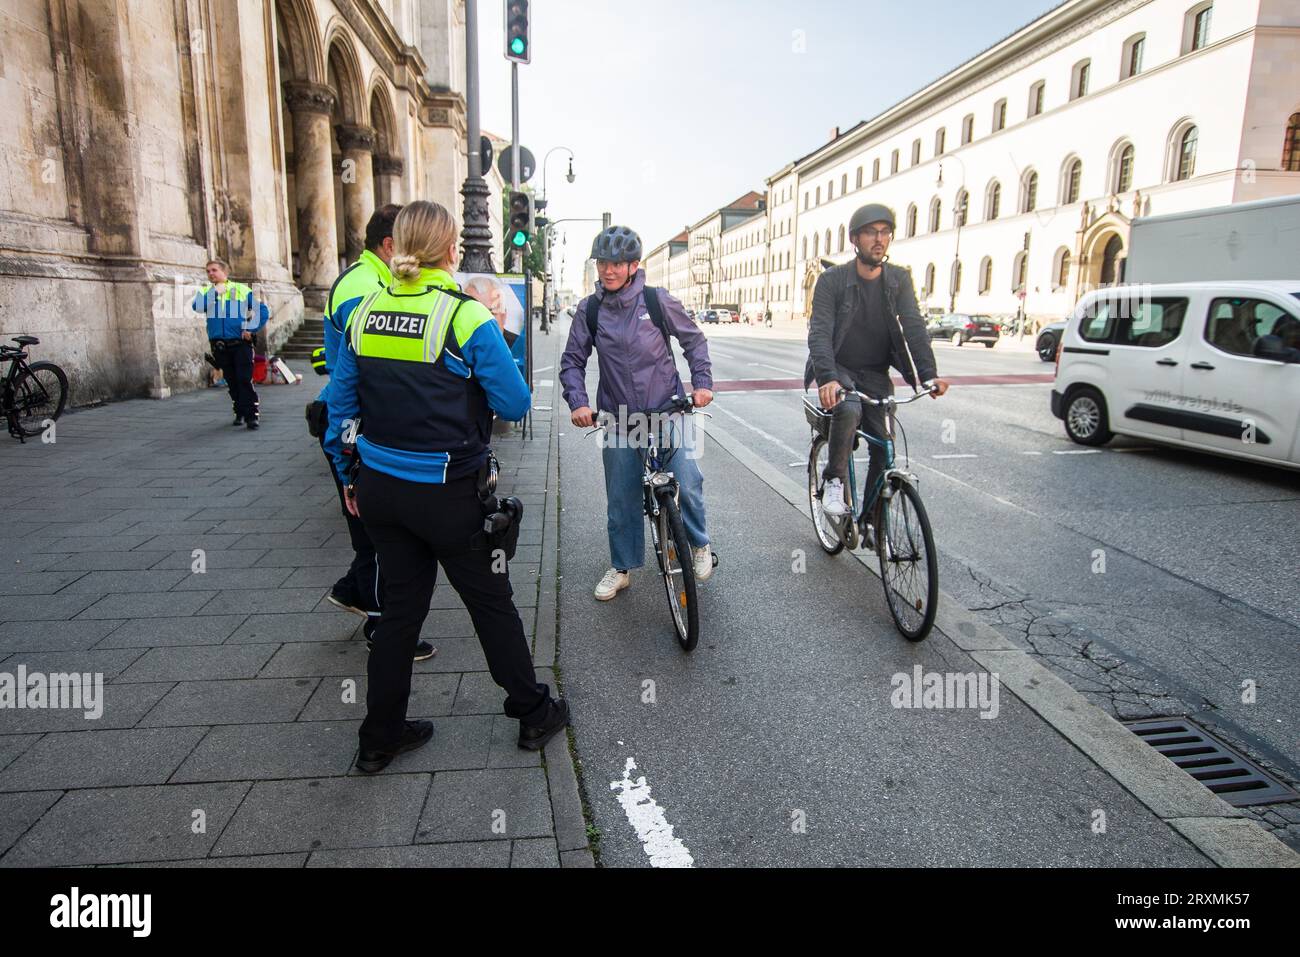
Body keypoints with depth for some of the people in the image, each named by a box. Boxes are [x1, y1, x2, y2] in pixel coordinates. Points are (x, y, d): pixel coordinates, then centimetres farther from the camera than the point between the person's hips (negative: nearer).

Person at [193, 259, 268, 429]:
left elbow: (263, 311, 4)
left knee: (245, 380, -9)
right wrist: (215, 291, -11)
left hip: (240, 343, -3)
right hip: (219, 344, 3)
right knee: (231, 381, 10)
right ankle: (240, 413, 20)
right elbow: (197, 307, -12)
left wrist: (251, 330, -4)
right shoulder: (206, 291, 9)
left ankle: (251, 415, -7)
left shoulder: (242, 290, 3)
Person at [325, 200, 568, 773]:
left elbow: (340, 404, 7)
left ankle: (380, 738, 30)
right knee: (491, 603, 12)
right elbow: (515, 404, -9)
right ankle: (533, 714, 29)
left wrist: (349, 478, 17)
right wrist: (494, 354, 9)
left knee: (400, 606, 18)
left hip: (380, 489, 5)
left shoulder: (364, 312, 2)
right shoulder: (466, 316, -14)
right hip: (447, 494, -5)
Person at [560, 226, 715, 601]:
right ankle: (622, 568, 26)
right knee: (620, 499, 7)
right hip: (618, 418, 2)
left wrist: (702, 382, -4)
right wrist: (577, 402, -11)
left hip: (667, 410, -2)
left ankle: (699, 545, 20)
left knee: (687, 483, -9)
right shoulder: (589, 309, -1)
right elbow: (572, 361, 4)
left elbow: (694, 340, 6)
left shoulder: (657, 301, -5)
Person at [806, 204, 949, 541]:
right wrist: (827, 378, -38)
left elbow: (913, 326, -10)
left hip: (876, 375, 4)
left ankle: (873, 523, 13)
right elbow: (820, 333, -21)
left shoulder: (899, 279, 0)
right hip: (838, 370, -4)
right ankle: (835, 480, -13)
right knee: (849, 410, -35)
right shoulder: (832, 280, -10)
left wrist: (928, 373, -26)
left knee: (883, 450, -2)